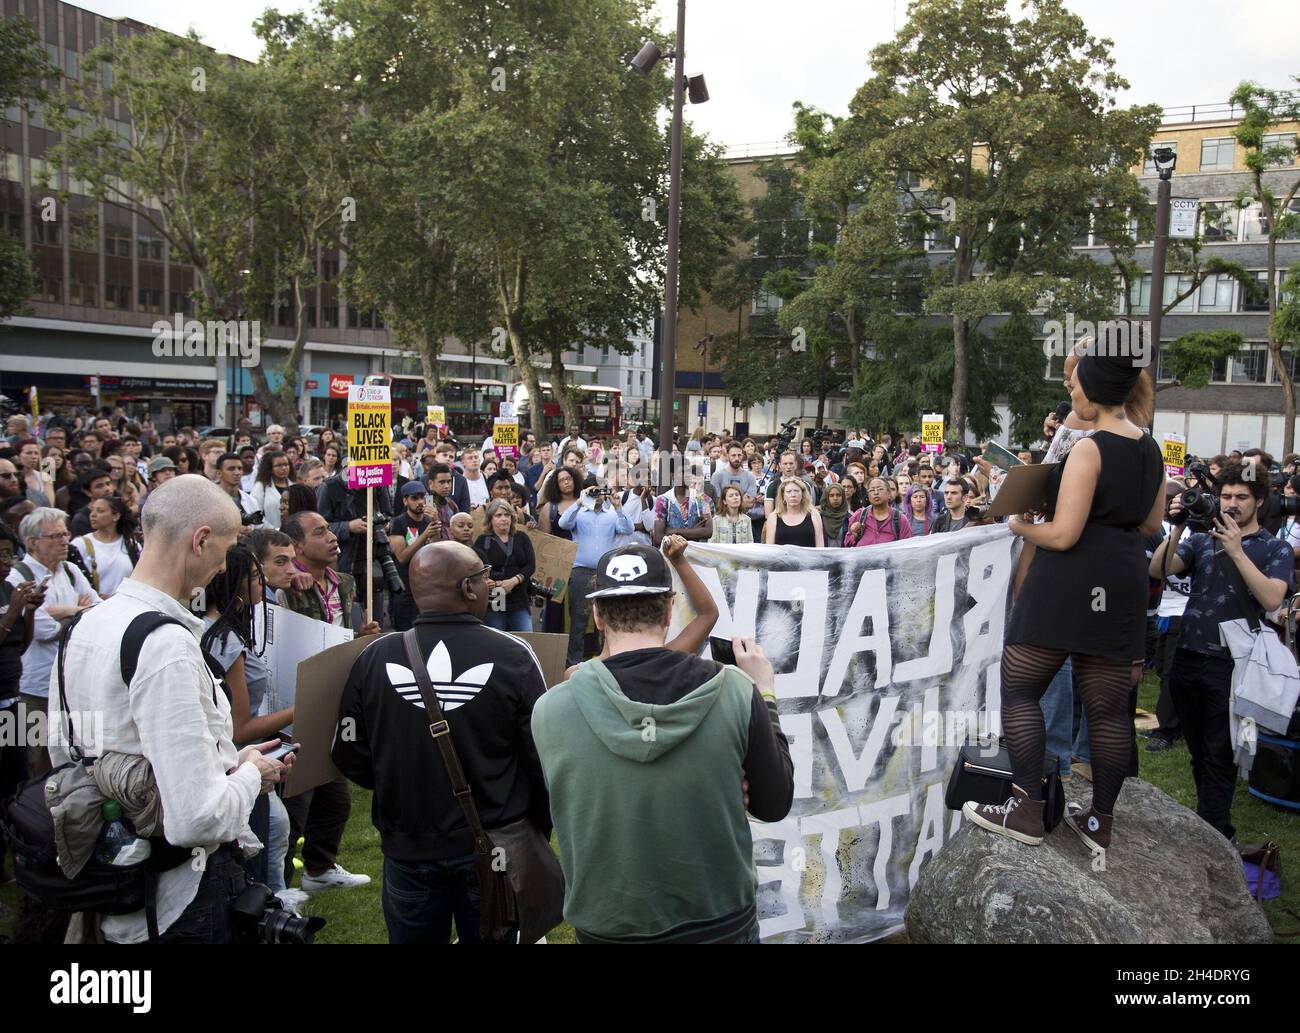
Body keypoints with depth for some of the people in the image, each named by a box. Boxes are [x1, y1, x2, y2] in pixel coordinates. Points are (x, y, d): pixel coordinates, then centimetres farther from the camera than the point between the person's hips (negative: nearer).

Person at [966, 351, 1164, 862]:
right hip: (1124, 584, 8)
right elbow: (1152, 523, 21)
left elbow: (1062, 535, -17)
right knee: (1108, 706, 10)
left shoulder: (1088, 449, -14)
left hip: (1069, 582, -8)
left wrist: (1020, 527, 1)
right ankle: (1100, 823, 17)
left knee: (1019, 688, 2)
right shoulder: (1150, 449, 10)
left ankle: (1027, 811, 1)